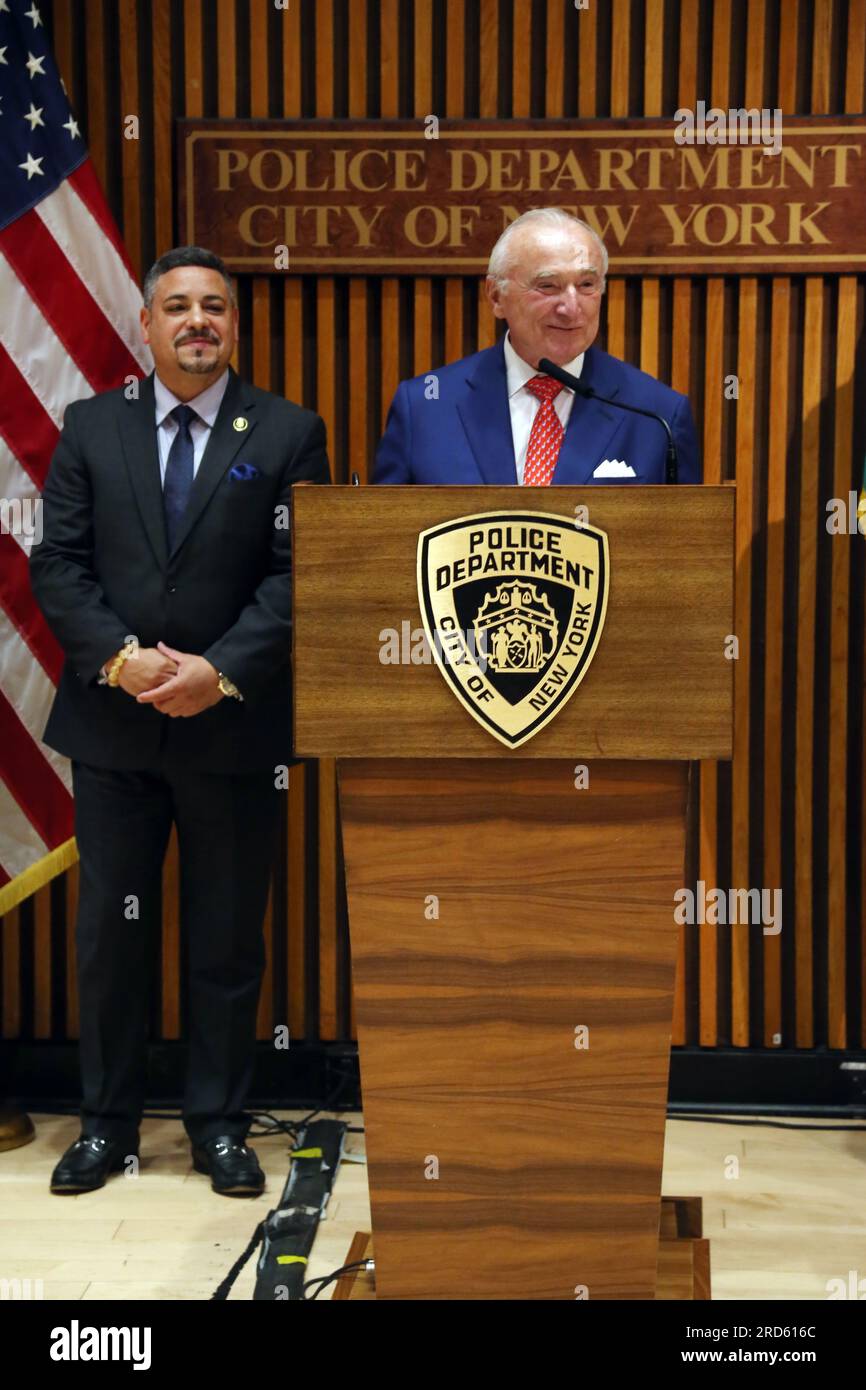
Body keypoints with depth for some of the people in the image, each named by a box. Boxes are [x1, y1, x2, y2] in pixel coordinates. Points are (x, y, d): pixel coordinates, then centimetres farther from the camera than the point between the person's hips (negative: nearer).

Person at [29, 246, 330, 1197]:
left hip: (233, 726, -1)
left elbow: (298, 574, -6)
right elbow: (57, 564, 2)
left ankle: (219, 1123, 25)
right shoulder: (92, 427, 8)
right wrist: (119, 656, -14)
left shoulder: (288, 433, 2)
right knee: (109, 931, 10)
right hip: (112, 725, 2)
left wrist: (220, 669, -17)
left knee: (228, 938, 9)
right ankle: (108, 1120, 27)